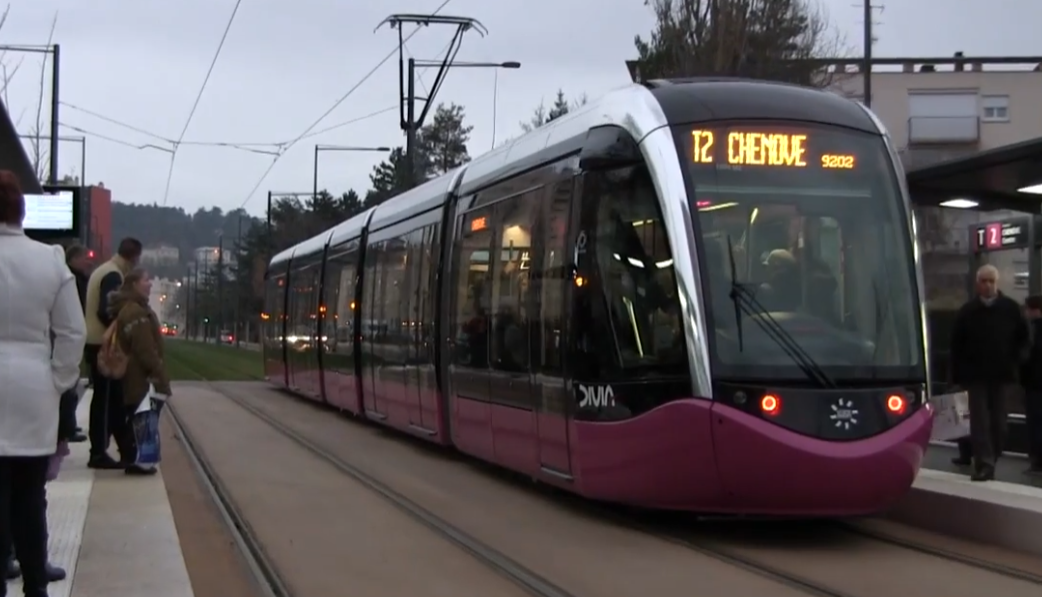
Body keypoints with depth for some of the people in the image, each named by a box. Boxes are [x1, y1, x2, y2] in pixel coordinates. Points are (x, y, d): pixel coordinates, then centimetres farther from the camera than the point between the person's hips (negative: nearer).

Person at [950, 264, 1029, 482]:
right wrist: (960, 373, -1)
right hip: (975, 375, -1)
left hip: (1002, 375, 1)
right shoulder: (967, 311, 0)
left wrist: (1013, 363, 1)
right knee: (980, 422, -6)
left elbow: (1022, 339, 9)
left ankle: (987, 463, 17)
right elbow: (957, 345, 3)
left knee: (998, 422, 6)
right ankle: (984, 464, -9)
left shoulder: (1011, 309, 1)